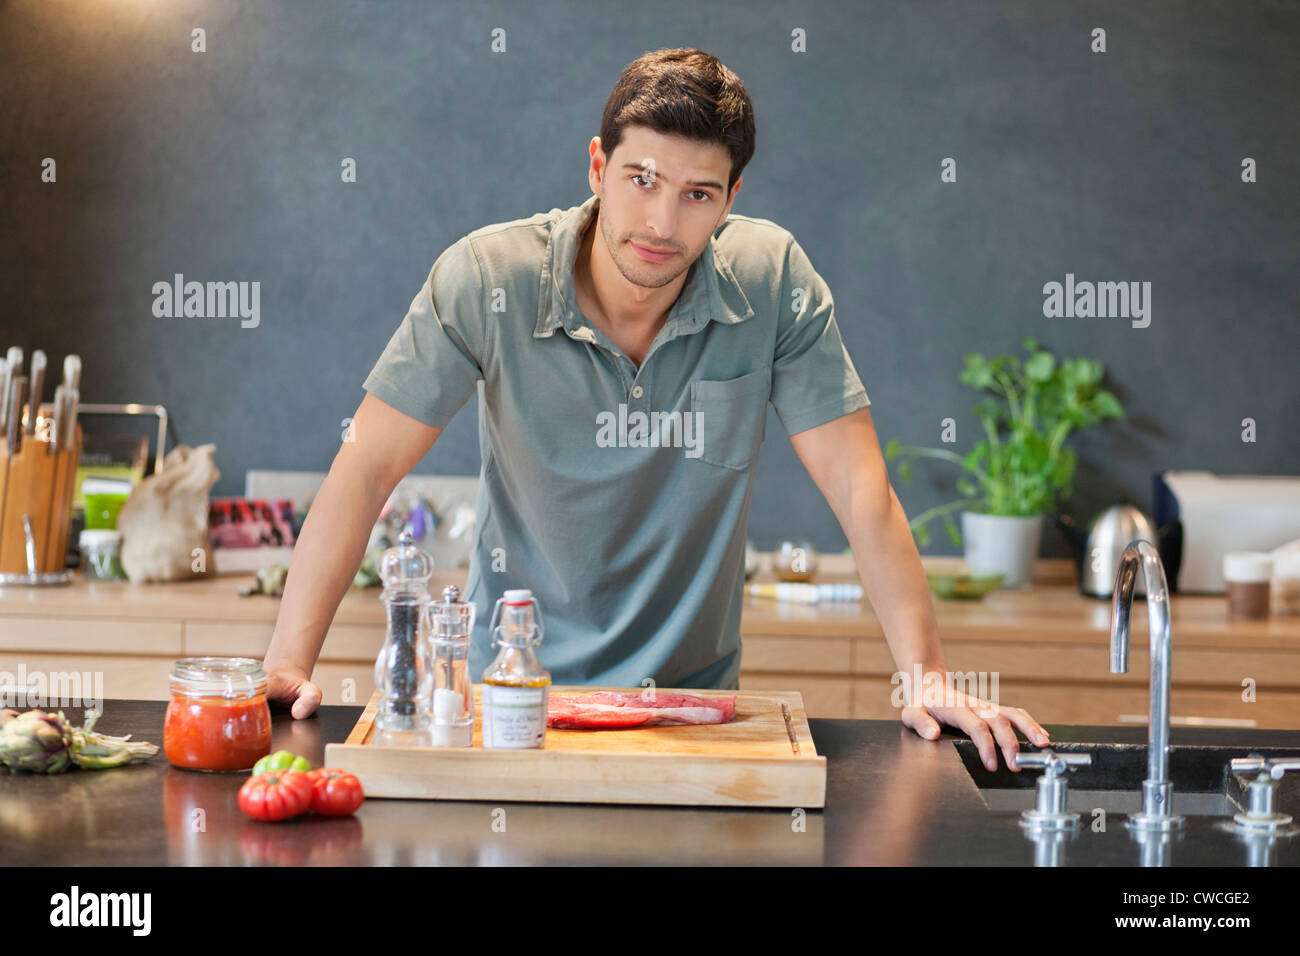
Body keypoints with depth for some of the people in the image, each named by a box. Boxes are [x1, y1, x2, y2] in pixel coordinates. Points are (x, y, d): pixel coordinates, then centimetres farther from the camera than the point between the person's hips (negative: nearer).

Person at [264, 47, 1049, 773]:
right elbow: (367, 467, -11)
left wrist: (928, 675, -17)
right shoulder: (488, 277, -13)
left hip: (694, 687, 1)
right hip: (514, 689, 0)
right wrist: (289, 664, -19)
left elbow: (859, 488, -8)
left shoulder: (773, 280, -10)